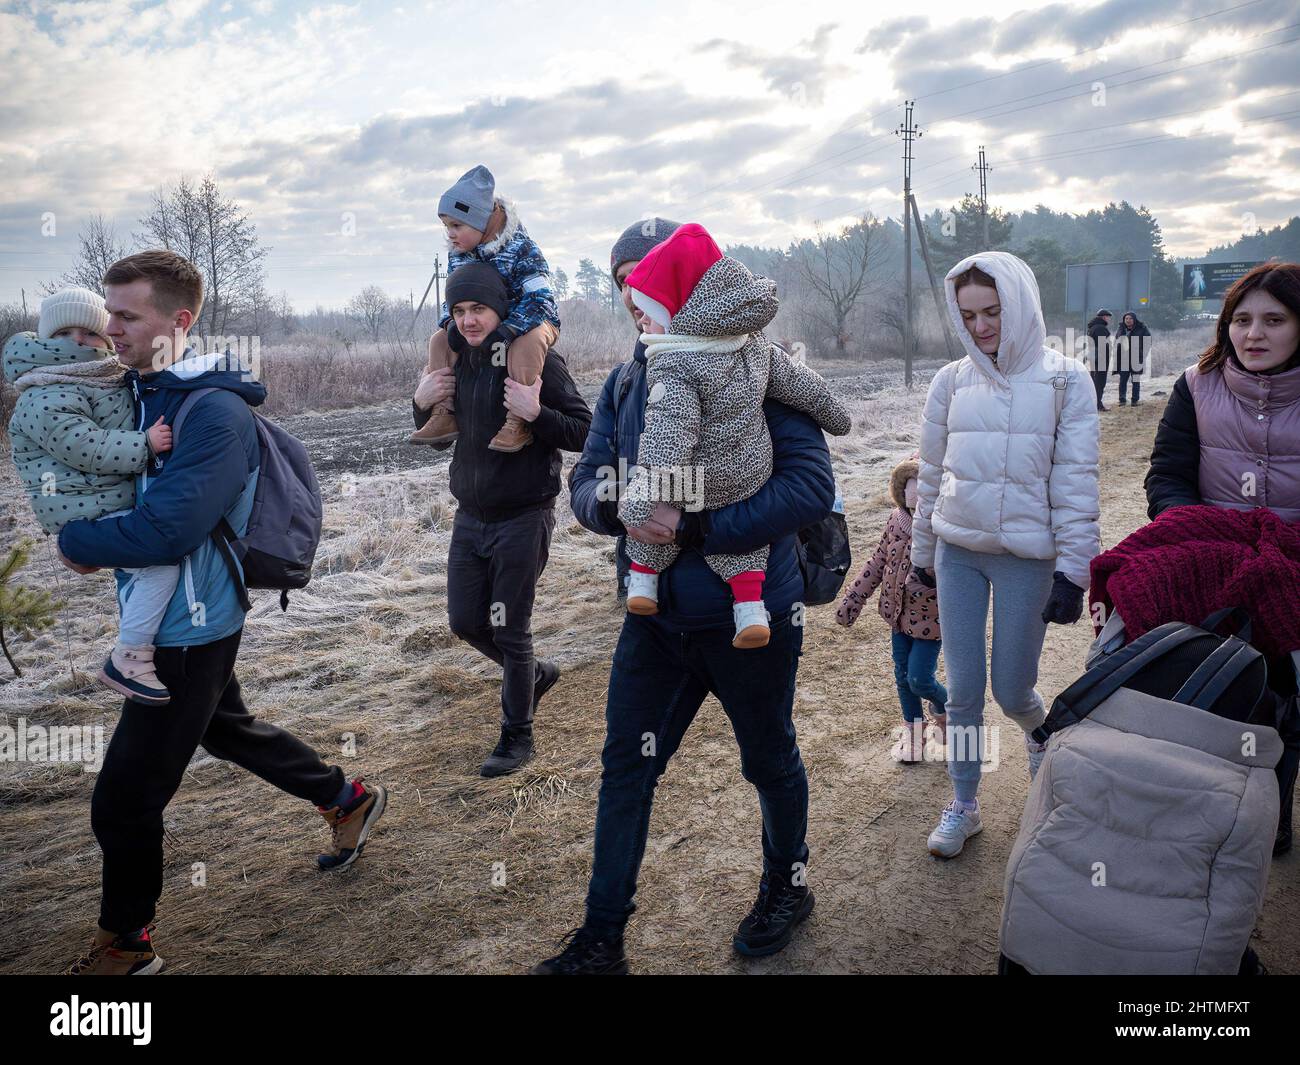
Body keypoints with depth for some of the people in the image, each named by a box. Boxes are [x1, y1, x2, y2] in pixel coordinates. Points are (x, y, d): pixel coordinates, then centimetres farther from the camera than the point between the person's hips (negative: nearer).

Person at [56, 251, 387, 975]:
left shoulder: (216, 412, -24)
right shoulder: (140, 390, 3)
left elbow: (167, 530, -32)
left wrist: (76, 542, -17)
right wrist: (94, 536, -4)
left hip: (190, 630, -9)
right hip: (183, 620, 9)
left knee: (124, 800, 2)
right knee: (227, 728, 28)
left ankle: (126, 945, 25)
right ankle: (351, 801, 46)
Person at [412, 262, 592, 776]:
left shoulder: (537, 360, -13)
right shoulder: (457, 363, 6)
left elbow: (583, 431, -16)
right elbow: (440, 440, 17)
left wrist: (536, 413, -31)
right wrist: (423, 403, -3)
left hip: (522, 519, -7)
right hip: (470, 517, 7)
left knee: (510, 631, 2)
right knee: (464, 621, 12)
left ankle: (517, 735, 21)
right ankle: (535, 675, 39)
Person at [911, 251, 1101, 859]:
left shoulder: (1063, 379, -4)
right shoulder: (953, 382, 3)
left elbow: (1077, 479, -7)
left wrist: (1073, 570, -10)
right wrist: (921, 553, 15)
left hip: (1027, 556, -2)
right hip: (958, 553, 3)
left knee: (1012, 690, 4)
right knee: (963, 688, 5)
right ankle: (963, 805, 22)